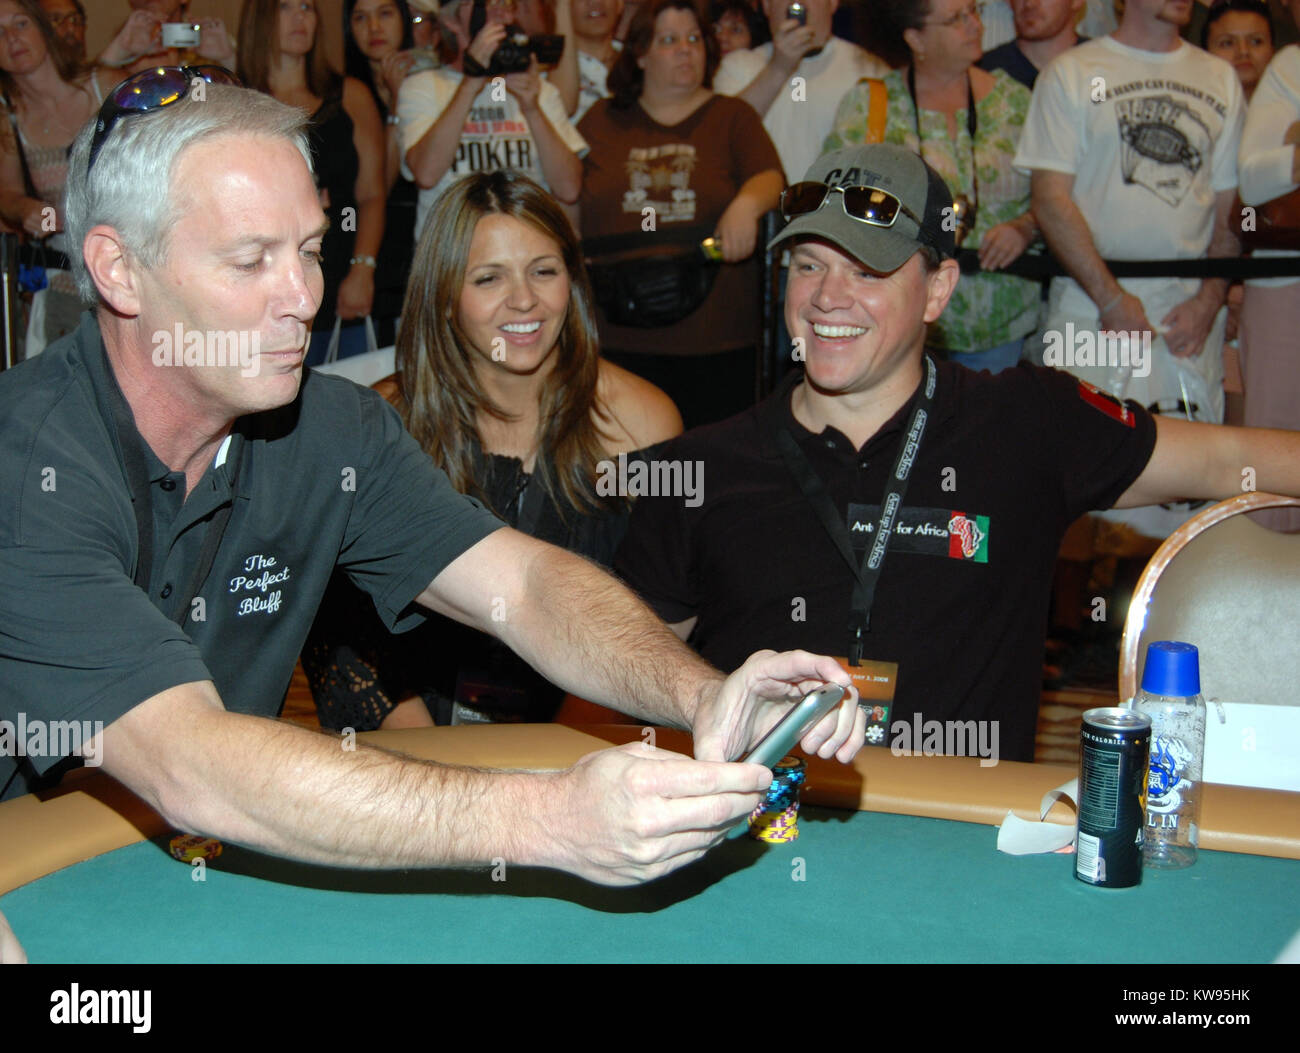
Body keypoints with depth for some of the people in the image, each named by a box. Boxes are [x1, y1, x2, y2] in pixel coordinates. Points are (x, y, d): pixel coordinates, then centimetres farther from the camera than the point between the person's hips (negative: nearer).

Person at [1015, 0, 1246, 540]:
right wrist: (1111, 298, -11)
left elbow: (1230, 204, 13)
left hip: (1191, 309, 3)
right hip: (1092, 301, -3)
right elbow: (1051, 197, -4)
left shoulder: (1221, 79, 15)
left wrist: (1209, 301, -1)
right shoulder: (1071, 72, 4)